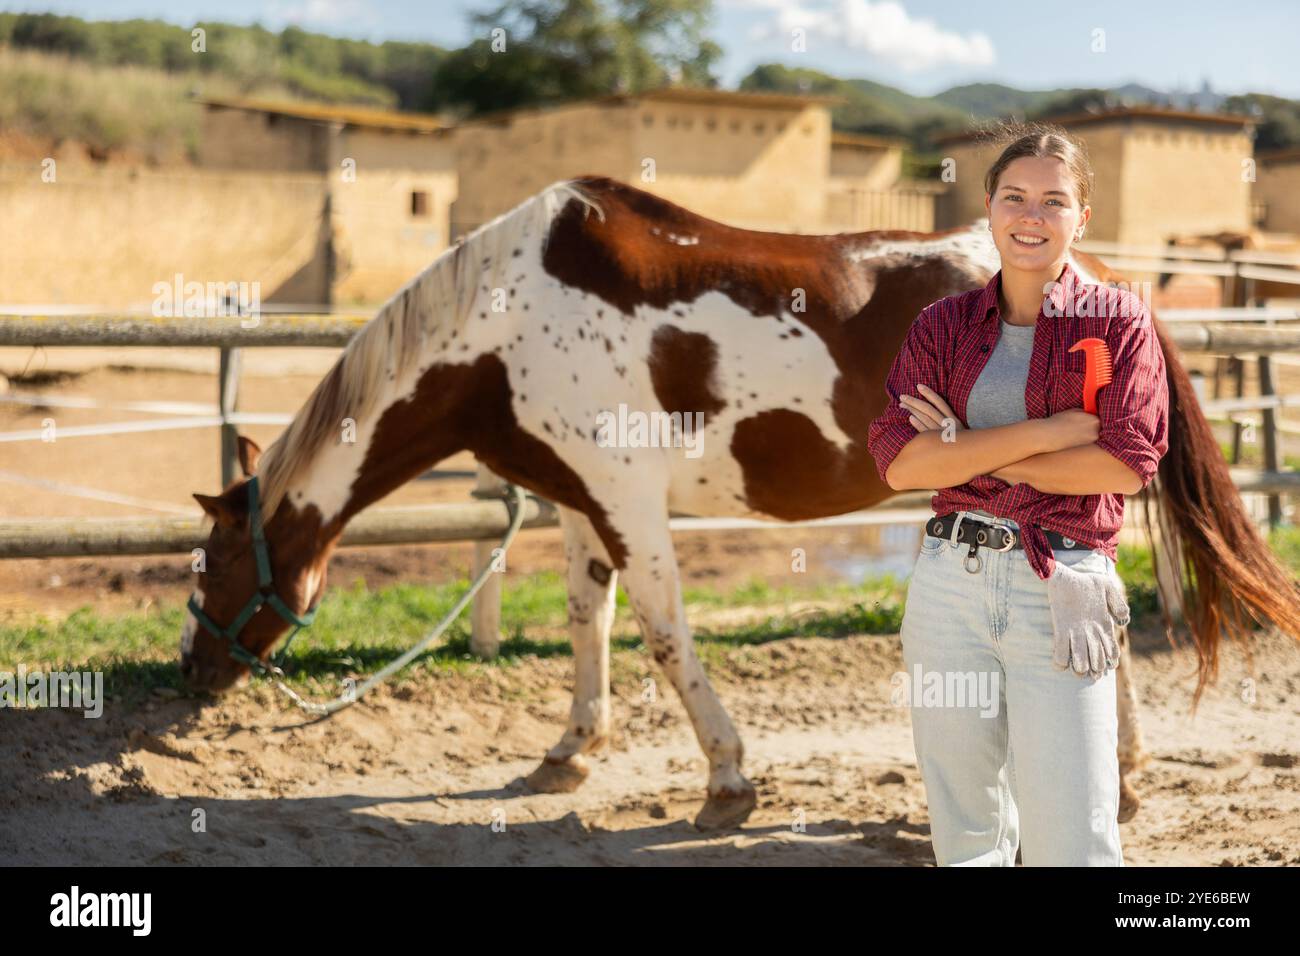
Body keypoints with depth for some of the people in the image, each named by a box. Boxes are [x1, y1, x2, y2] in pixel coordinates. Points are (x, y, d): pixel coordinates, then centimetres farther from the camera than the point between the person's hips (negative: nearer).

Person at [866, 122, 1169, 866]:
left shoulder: (1119, 321, 2)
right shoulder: (943, 325, 9)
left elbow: (1127, 464, -10)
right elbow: (898, 462, -4)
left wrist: (968, 451, -8)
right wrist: (1044, 431, -12)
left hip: (1062, 588, -3)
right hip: (951, 581, 3)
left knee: (1071, 843, -5)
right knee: (965, 835, 11)